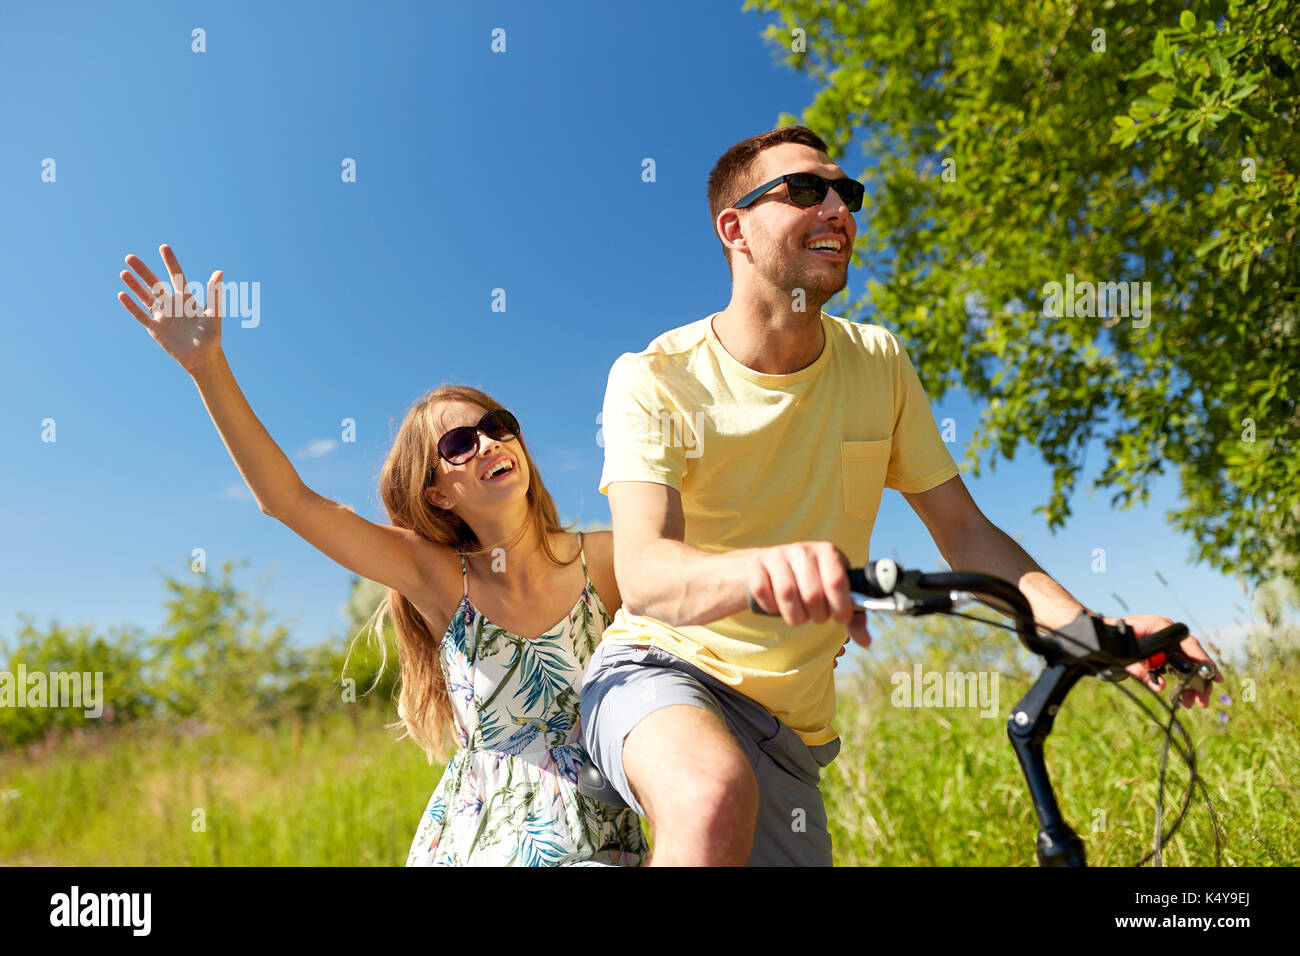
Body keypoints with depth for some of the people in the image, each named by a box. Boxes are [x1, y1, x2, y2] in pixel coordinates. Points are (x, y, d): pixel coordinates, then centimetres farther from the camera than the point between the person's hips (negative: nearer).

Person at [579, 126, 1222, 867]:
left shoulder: (878, 364, 0)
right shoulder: (654, 380, -13)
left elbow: (966, 533, 2)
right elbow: (643, 572, -27)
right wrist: (761, 568, -50)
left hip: (787, 723, 5)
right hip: (660, 670, -4)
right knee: (716, 797, -36)